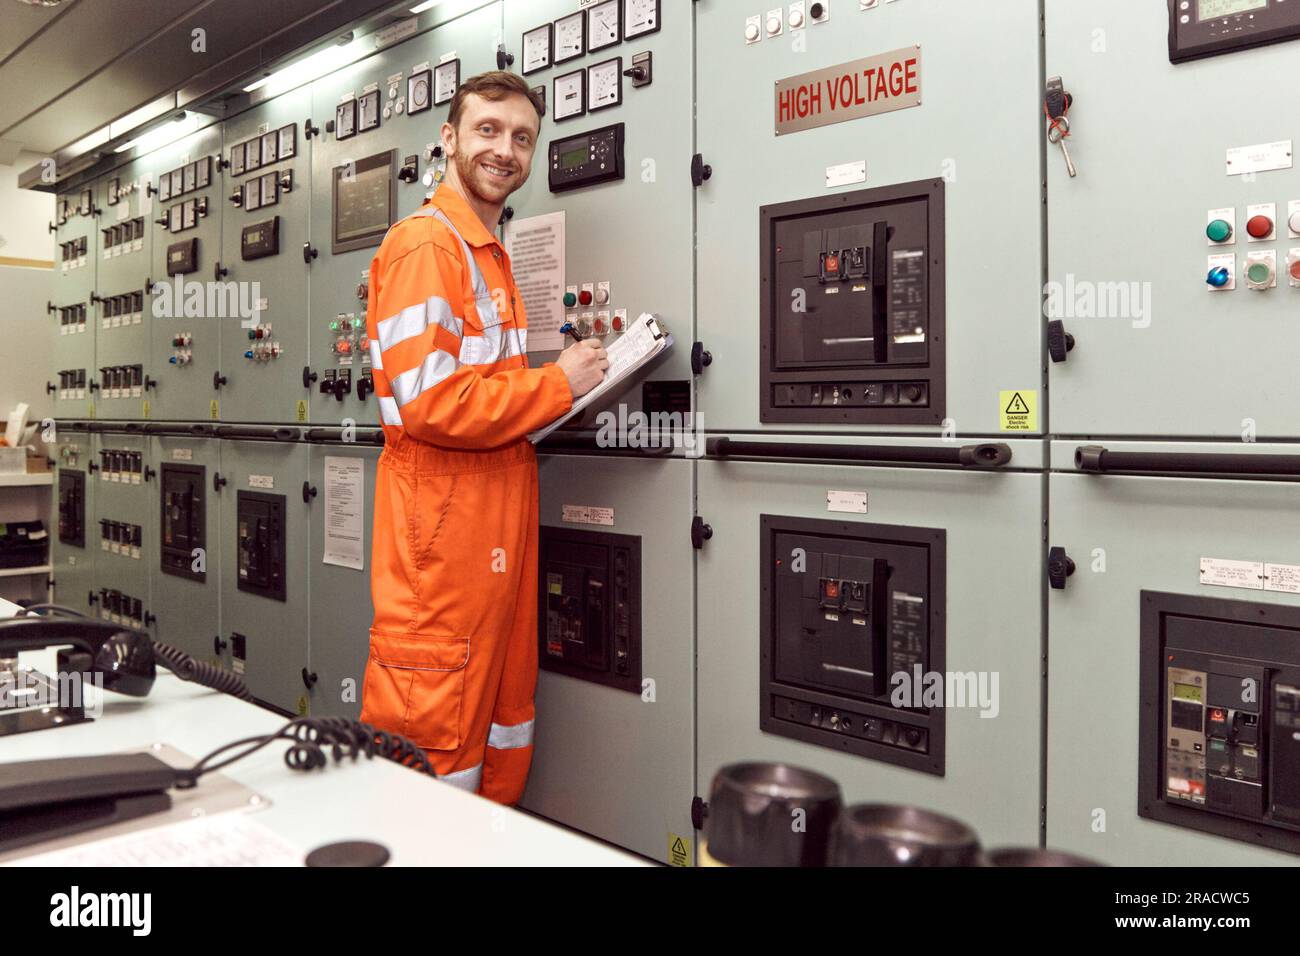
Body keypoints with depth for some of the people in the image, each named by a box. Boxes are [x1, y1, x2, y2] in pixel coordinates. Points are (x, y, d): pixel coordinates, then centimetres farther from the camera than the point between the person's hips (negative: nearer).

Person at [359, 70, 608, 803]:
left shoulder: (488, 254, 20)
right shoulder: (425, 245, -11)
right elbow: (431, 403, -21)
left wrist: (562, 392, 8)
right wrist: (557, 384, -11)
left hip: (499, 531, 10)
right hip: (445, 536, -10)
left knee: (503, 735, 17)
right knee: (436, 753, 0)